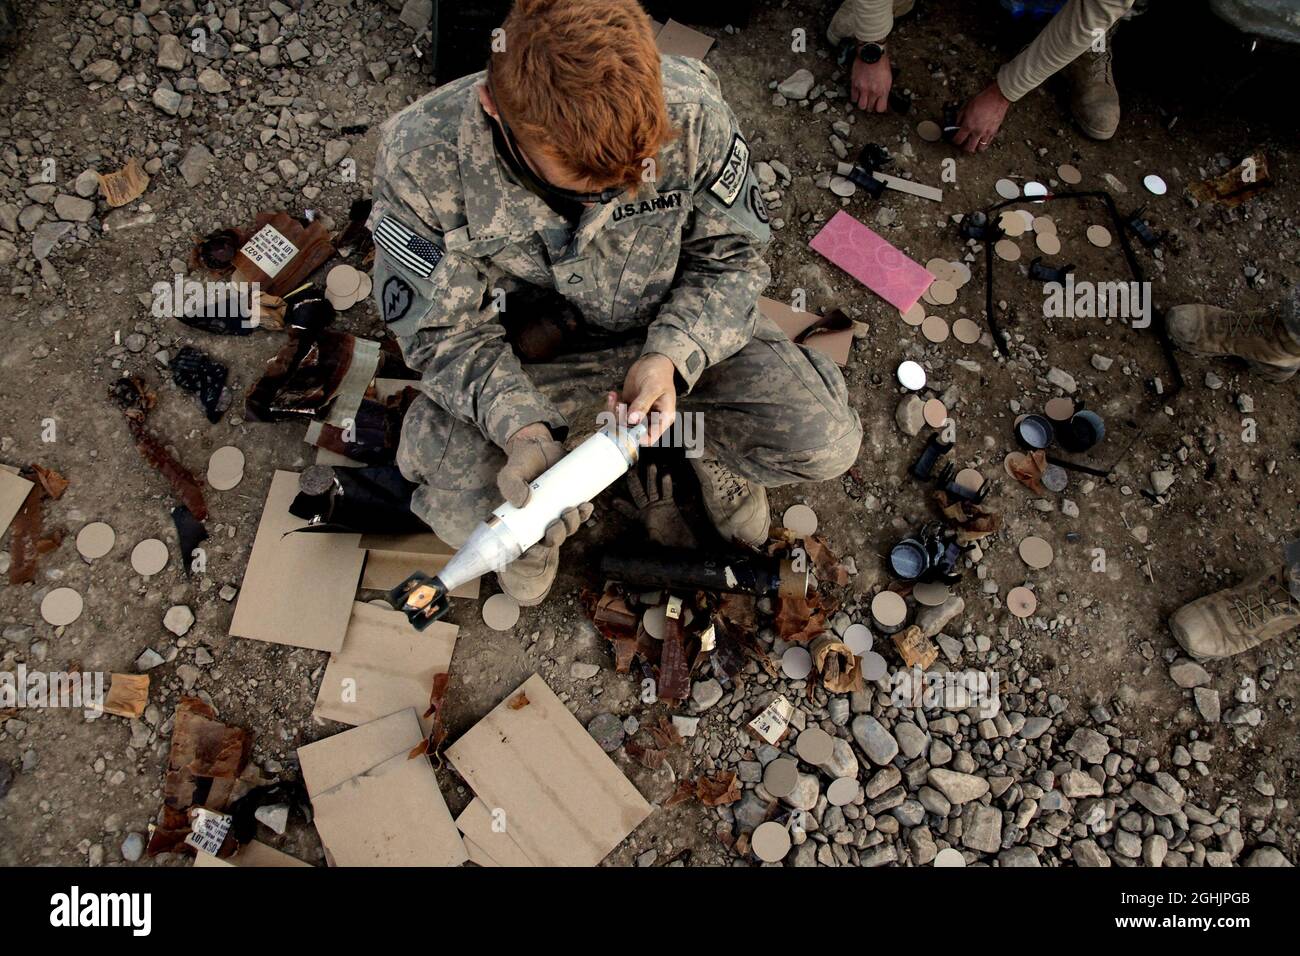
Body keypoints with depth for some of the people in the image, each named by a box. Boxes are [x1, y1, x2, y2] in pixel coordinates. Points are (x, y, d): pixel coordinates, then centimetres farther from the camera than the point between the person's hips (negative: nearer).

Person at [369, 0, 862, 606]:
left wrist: (672, 357, -28)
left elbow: (731, 259, -10)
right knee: (466, 514, -24)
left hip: (676, 333, 1)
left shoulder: (691, 111, -24)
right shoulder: (420, 160, -25)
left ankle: (711, 444, 21)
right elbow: (444, 332, -15)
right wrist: (520, 427, -32)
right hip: (524, 358, 0)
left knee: (826, 444, -15)